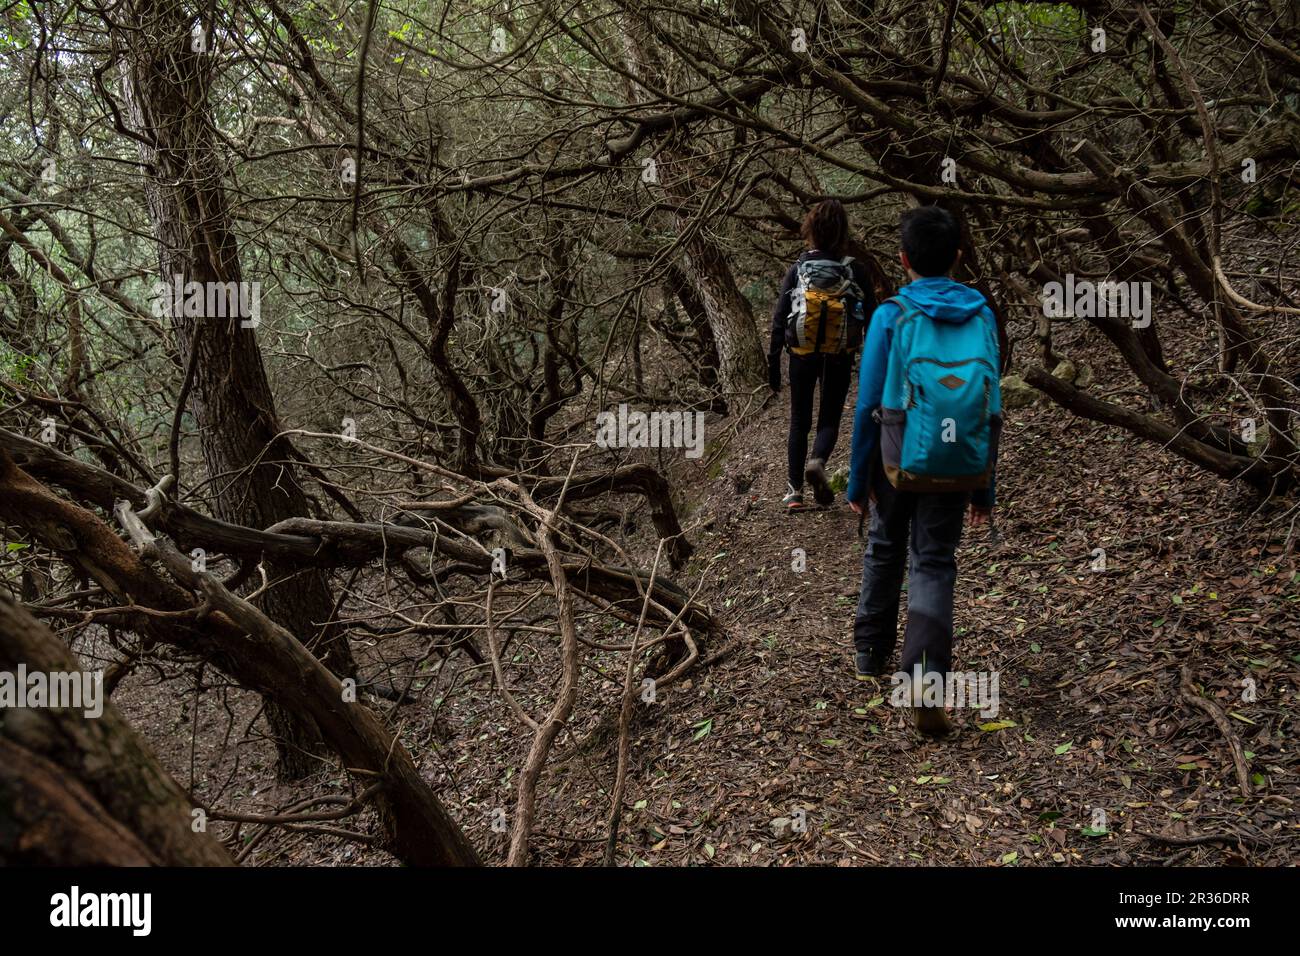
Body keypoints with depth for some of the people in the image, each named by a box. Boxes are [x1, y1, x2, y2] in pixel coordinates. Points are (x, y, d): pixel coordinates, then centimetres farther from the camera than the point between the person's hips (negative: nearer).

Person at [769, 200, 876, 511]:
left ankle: (794, 490, 12)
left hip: (802, 356, 1)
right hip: (840, 358, -1)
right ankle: (818, 462, -19)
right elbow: (871, 317, -3)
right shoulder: (855, 270, -4)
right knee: (829, 419, 11)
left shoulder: (797, 270, -3)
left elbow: (779, 318, -4)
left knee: (799, 421, 13)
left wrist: (773, 361, 2)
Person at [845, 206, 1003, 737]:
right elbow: (991, 405, 2)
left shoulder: (891, 316, -10)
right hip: (957, 469, 2)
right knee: (934, 567, 4)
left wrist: (857, 479, 2)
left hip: (900, 464, -1)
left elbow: (868, 405, -8)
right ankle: (925, 688, -12)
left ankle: (871, 652, 37)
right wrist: (985, 488, 9)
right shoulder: (982, 317, 0)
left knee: (884, 553, 21)